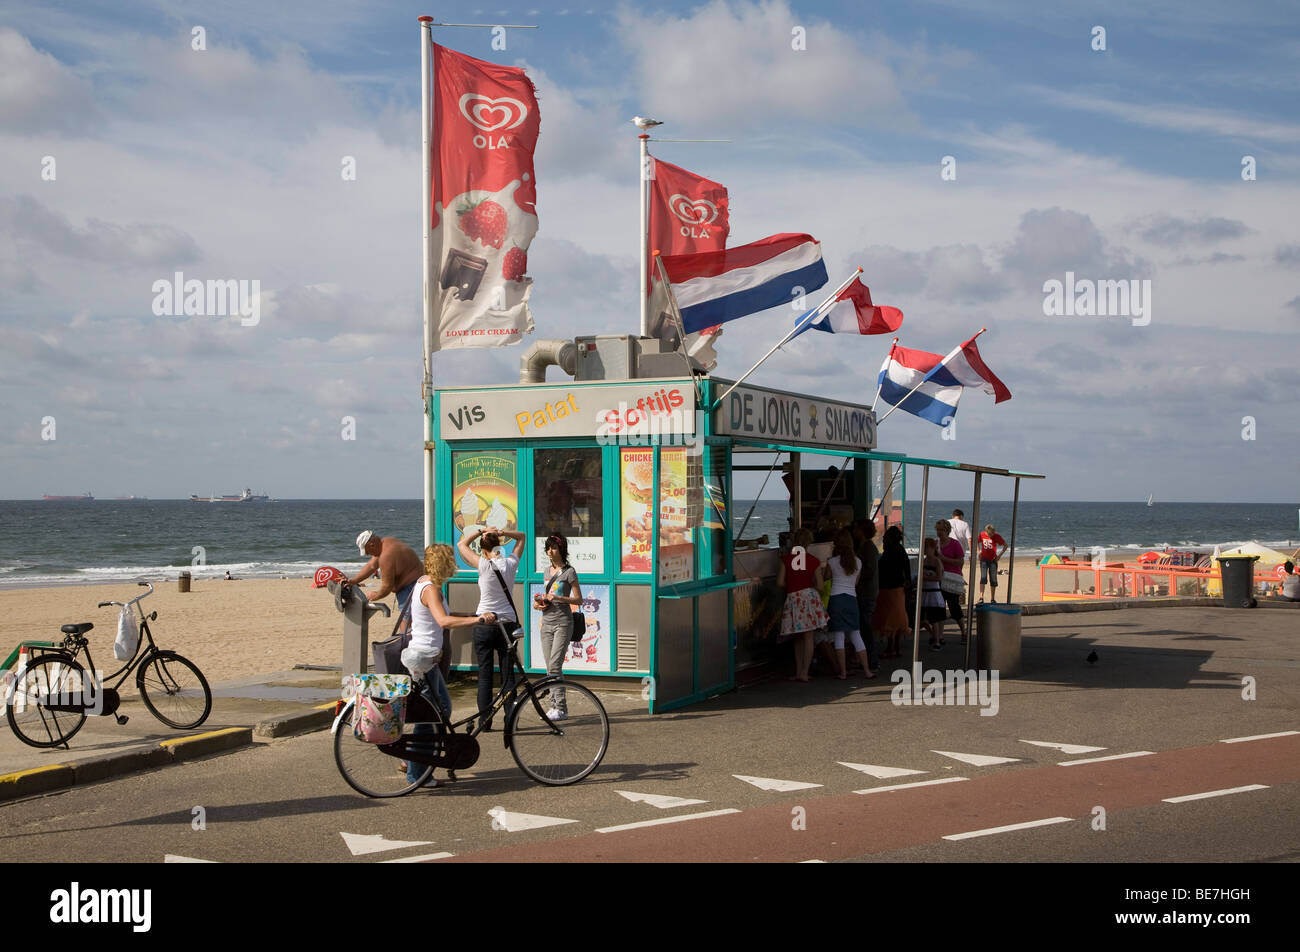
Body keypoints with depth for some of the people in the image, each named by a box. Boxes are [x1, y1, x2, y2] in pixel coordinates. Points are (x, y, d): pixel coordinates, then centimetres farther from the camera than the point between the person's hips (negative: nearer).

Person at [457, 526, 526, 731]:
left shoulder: (484, 565, -12)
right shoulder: (511, 563, -2)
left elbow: (461, 543, 1)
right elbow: (521, 537, 16)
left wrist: (481, 531, 1)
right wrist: (500, 533, 1)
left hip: (484, 624, -3)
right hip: (508, 623, 3)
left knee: (485, 675, 4)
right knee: (508, 674, 7)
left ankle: (485, 721, 5)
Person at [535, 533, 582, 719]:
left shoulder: (569, 572, -6)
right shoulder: (547, 571, 15)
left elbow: (578, 599, -7)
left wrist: (558, 598, -20)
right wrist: (539, 603, 6)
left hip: (563, 622, -7)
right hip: (547, 622, 7)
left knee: (555, 665, -14)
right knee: (550, 668, 6)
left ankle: (561, 708, -12)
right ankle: (554, 705, 12)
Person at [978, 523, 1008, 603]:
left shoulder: (997, 537, -9)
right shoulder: (982, 535, -4)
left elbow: (1005, 545, 1)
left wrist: (1000, 555, -5)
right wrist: (979, 552, 4)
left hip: (993, 560, 0)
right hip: (984, 559, 0)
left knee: (993, 580, 5)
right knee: (983, 578, -13)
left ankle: (993, 599, 17)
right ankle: (981, 598, -19)